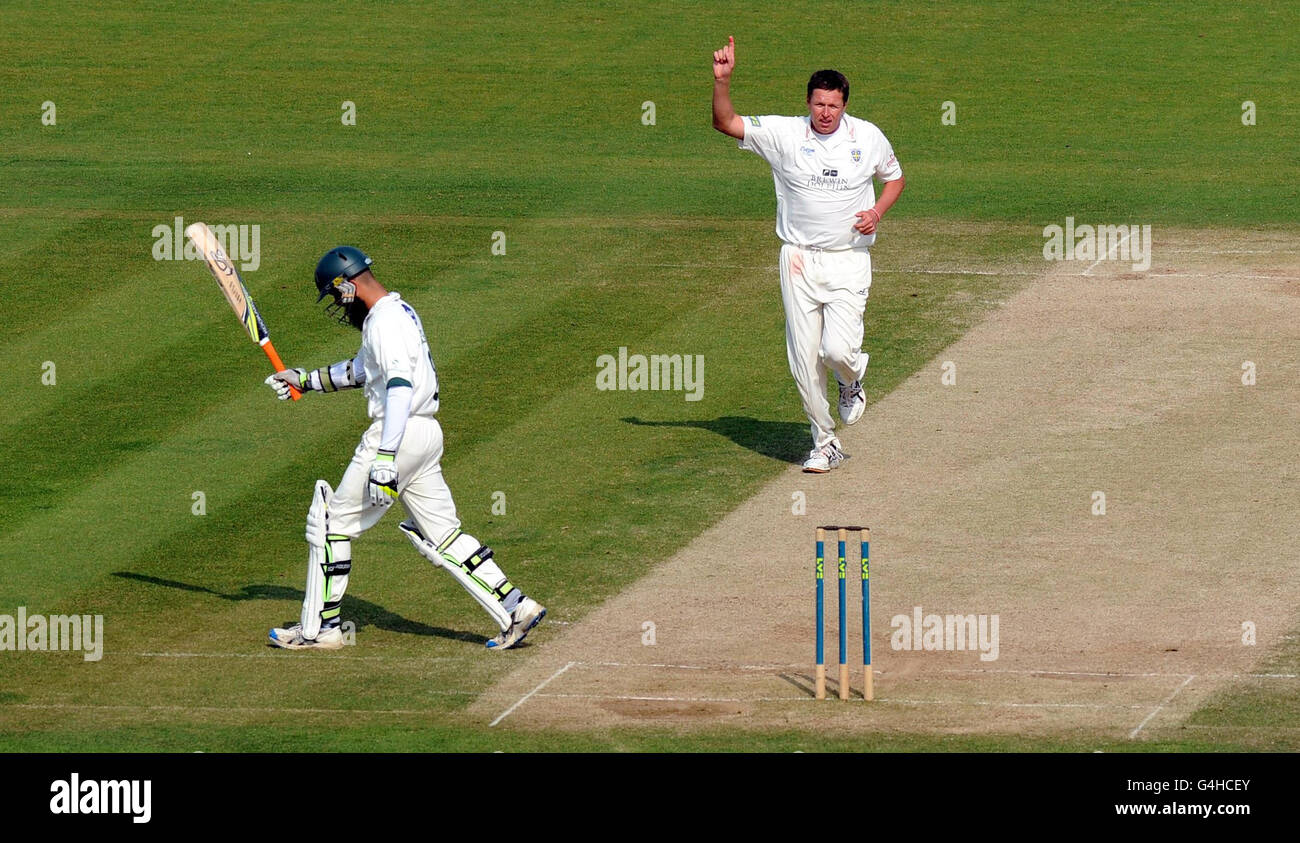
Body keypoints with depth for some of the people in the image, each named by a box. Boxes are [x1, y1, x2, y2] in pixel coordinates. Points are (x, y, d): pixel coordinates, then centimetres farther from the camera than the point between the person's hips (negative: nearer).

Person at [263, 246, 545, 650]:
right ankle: (515, 608, 4)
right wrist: (306, 381, 36)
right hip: (426, 435, 10)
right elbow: (361, 370, 34)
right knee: (441, 535, 11)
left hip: (399, 434, -10)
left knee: (331, 523, 1)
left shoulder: (385, 322, -14)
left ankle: (319, 628, 6)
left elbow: (400, 388, -27)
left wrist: (385, 459, -32)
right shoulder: (399, 311, 17)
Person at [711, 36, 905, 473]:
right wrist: (722, 80, -21)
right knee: (804, 359, 0)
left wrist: (877, 211, -3)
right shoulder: (785, 134, -2)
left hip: (849, 262, -1)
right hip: (800, 262, 1)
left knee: (838, 350, -17)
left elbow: (895, 178, 16)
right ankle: (825, 443, 16)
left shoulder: (868, 137, 1)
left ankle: (852, 380, 21)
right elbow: (725, 123, -5)